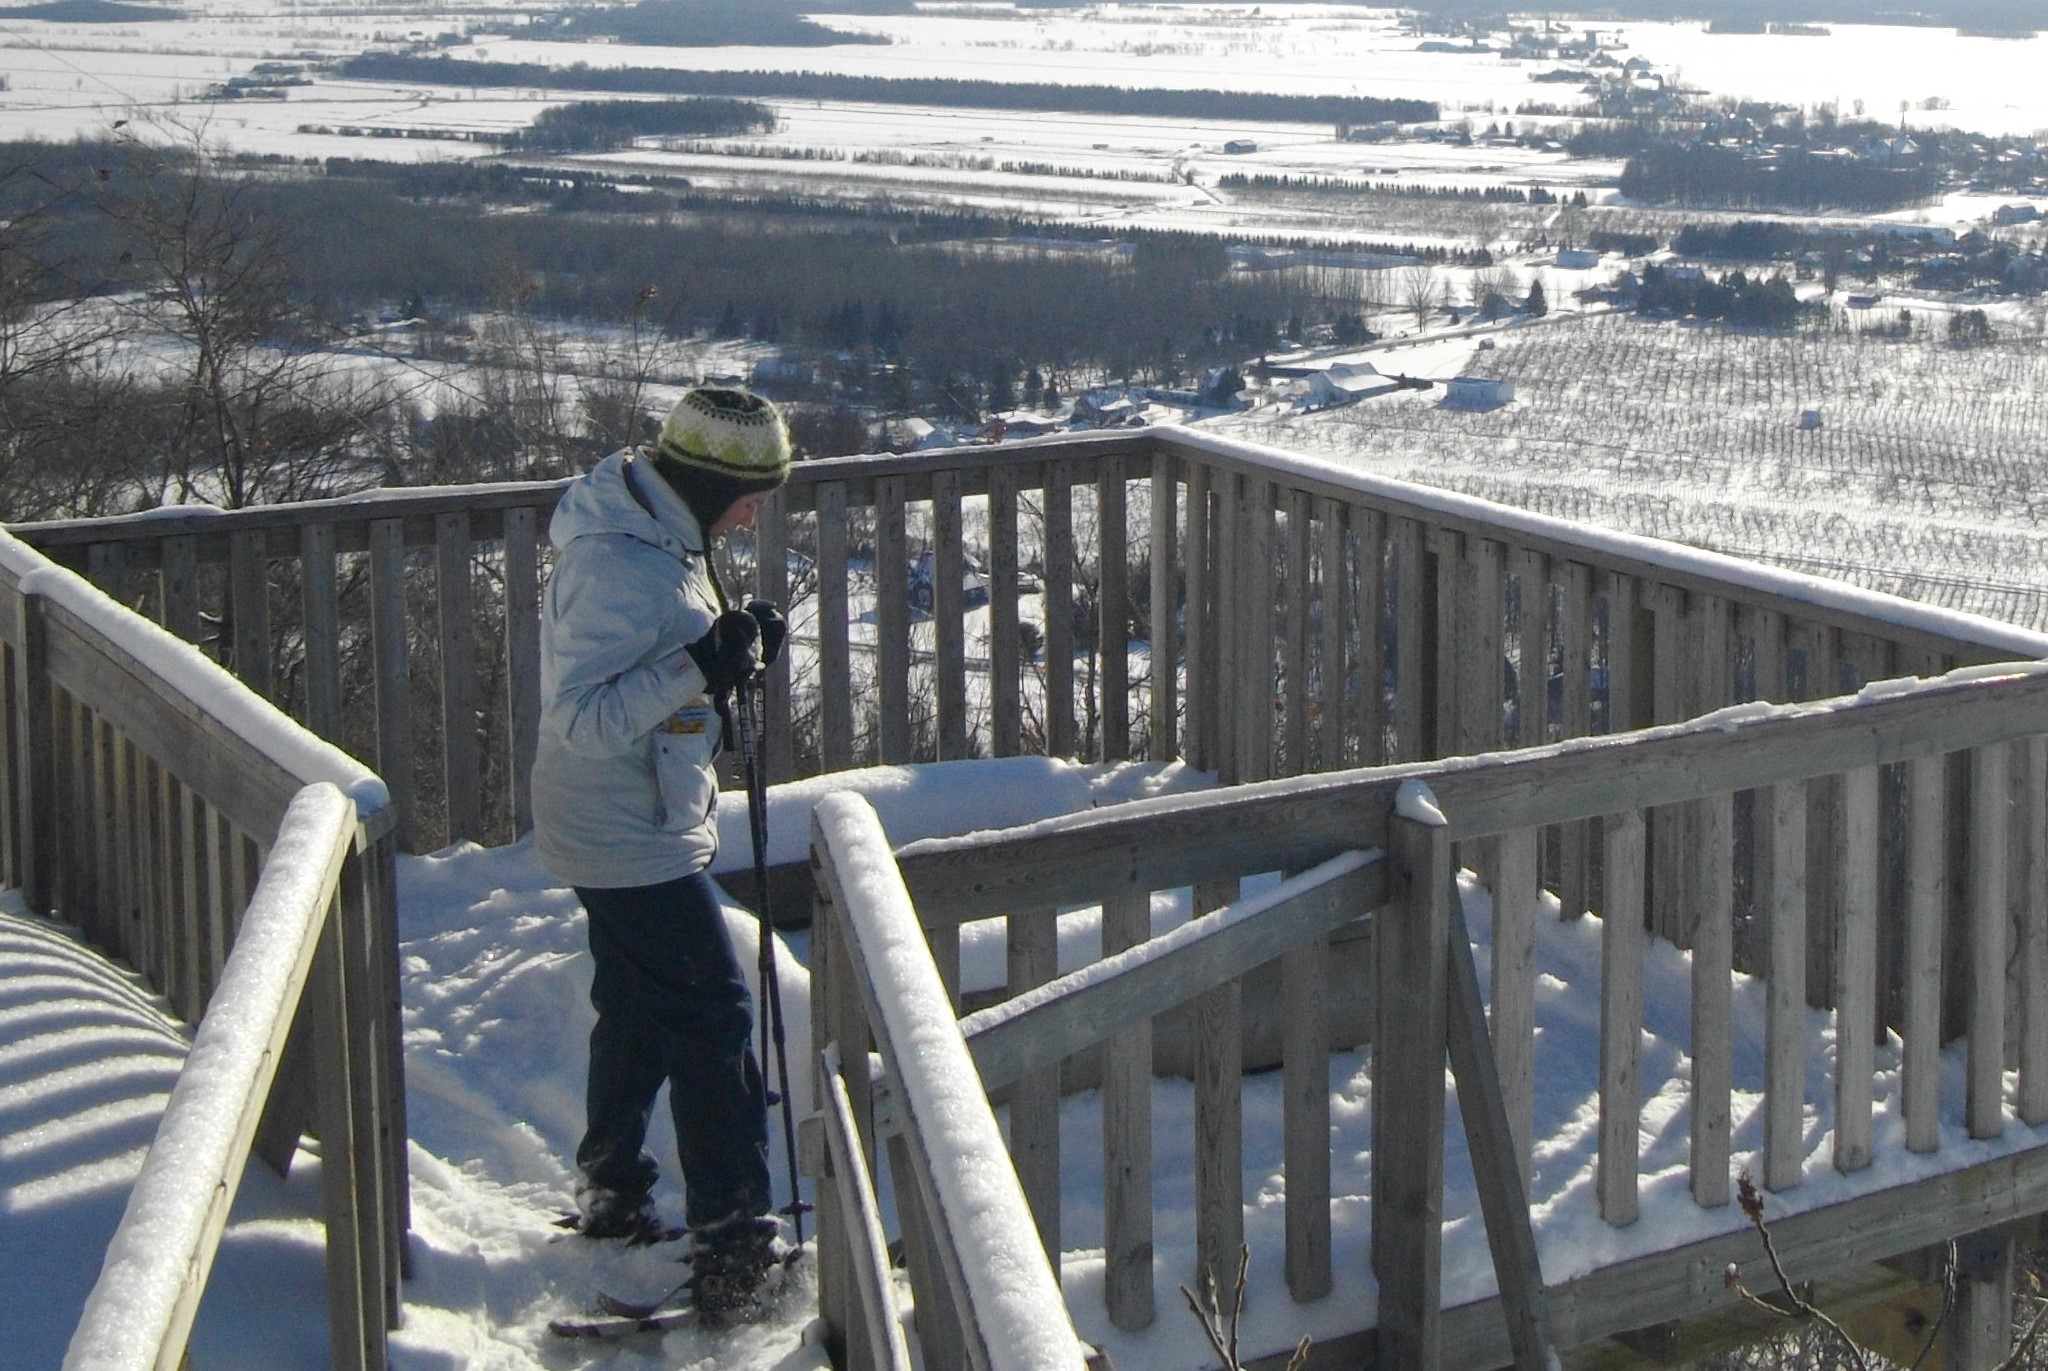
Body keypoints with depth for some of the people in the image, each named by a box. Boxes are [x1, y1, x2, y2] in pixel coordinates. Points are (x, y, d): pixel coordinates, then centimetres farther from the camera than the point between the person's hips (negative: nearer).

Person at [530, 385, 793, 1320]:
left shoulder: (661, 538, 5)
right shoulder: (617, 567, -27)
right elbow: (584, 718, -30)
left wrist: (737, 651, -1)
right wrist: (699, 667, -34)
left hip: (641, 827, 10)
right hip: (632, 840, -10)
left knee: (639, 1010, 22)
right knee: (712, 1017, -7)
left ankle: (610, 1199, 37)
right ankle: (732, 1243, -3)